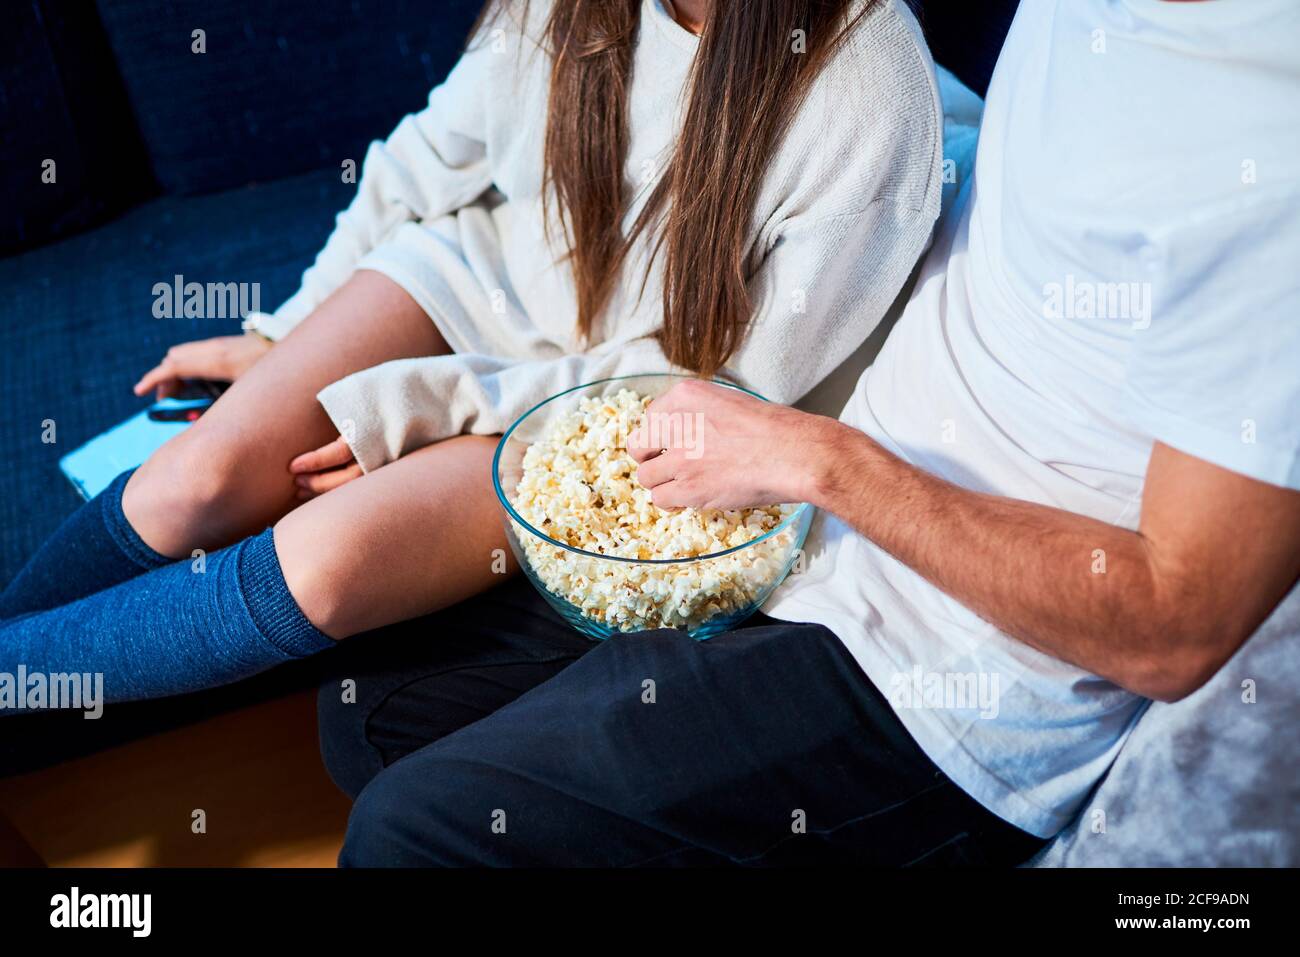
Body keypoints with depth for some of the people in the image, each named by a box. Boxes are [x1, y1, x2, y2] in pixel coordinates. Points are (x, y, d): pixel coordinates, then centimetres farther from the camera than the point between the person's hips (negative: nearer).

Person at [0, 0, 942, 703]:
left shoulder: (872, 93, -25)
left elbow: (732, 380, -18)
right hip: (485, 272, 5)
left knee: (330, 557, -23)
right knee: (205, 475, -16)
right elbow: (432, 158, 5)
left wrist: (418, 407, -19)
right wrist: (281, 335, 11)